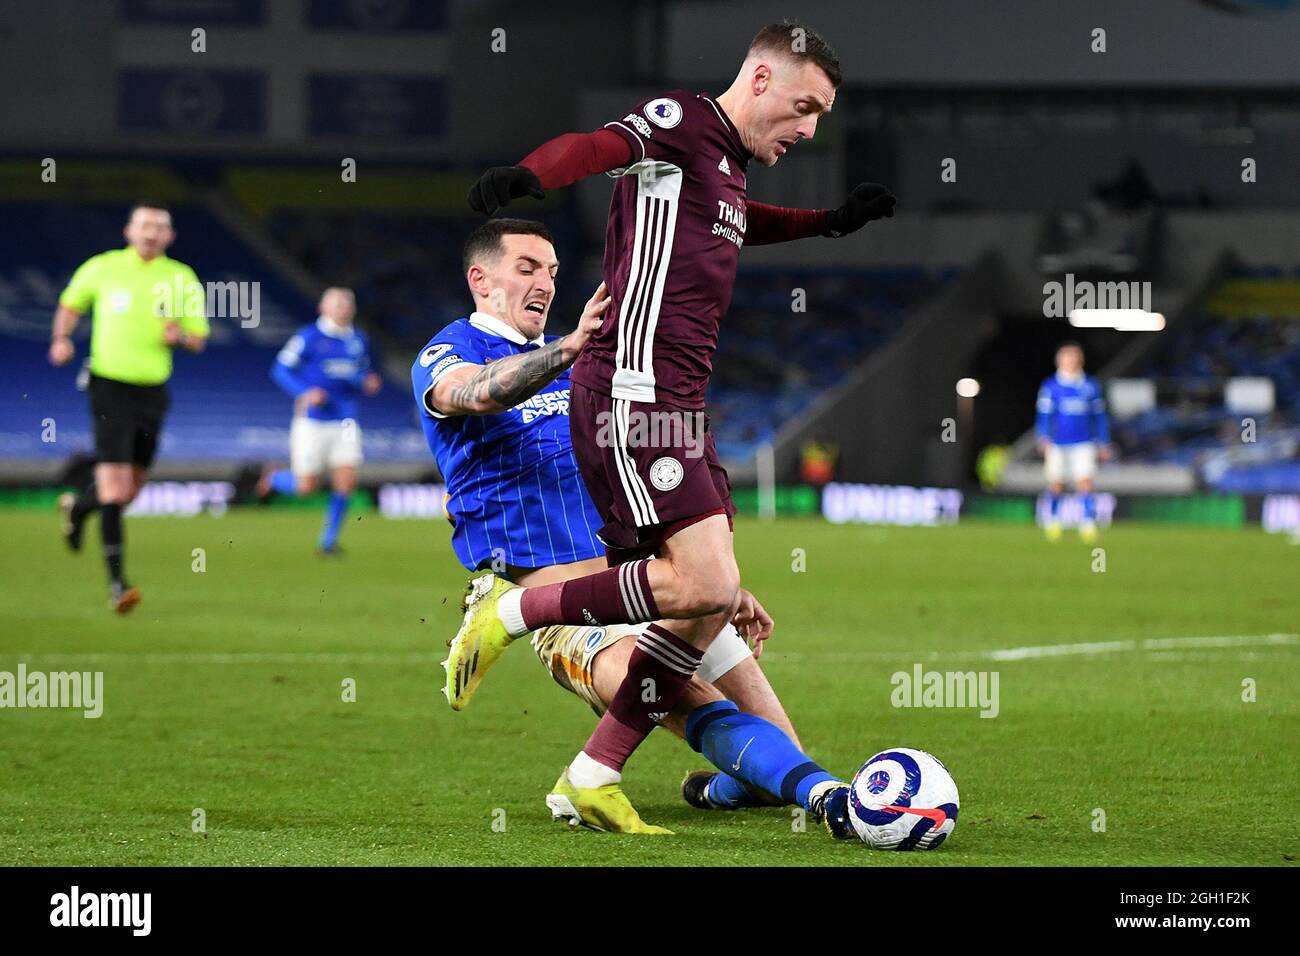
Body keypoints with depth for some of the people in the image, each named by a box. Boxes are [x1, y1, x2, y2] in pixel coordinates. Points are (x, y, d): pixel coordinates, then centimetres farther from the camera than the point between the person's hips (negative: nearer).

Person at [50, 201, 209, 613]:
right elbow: (70, 304, 16)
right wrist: (61, 339, -2)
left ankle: (78, 507, 49)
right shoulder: (101, 268, -2)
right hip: (111, 387, -4)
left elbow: (199, 339, 8)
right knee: (115, 489, -14)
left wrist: (179, 336, -14)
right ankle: (117, 582, -13)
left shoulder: (182, 280, 2)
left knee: (132, 487, 16)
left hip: (153, 391, 4)